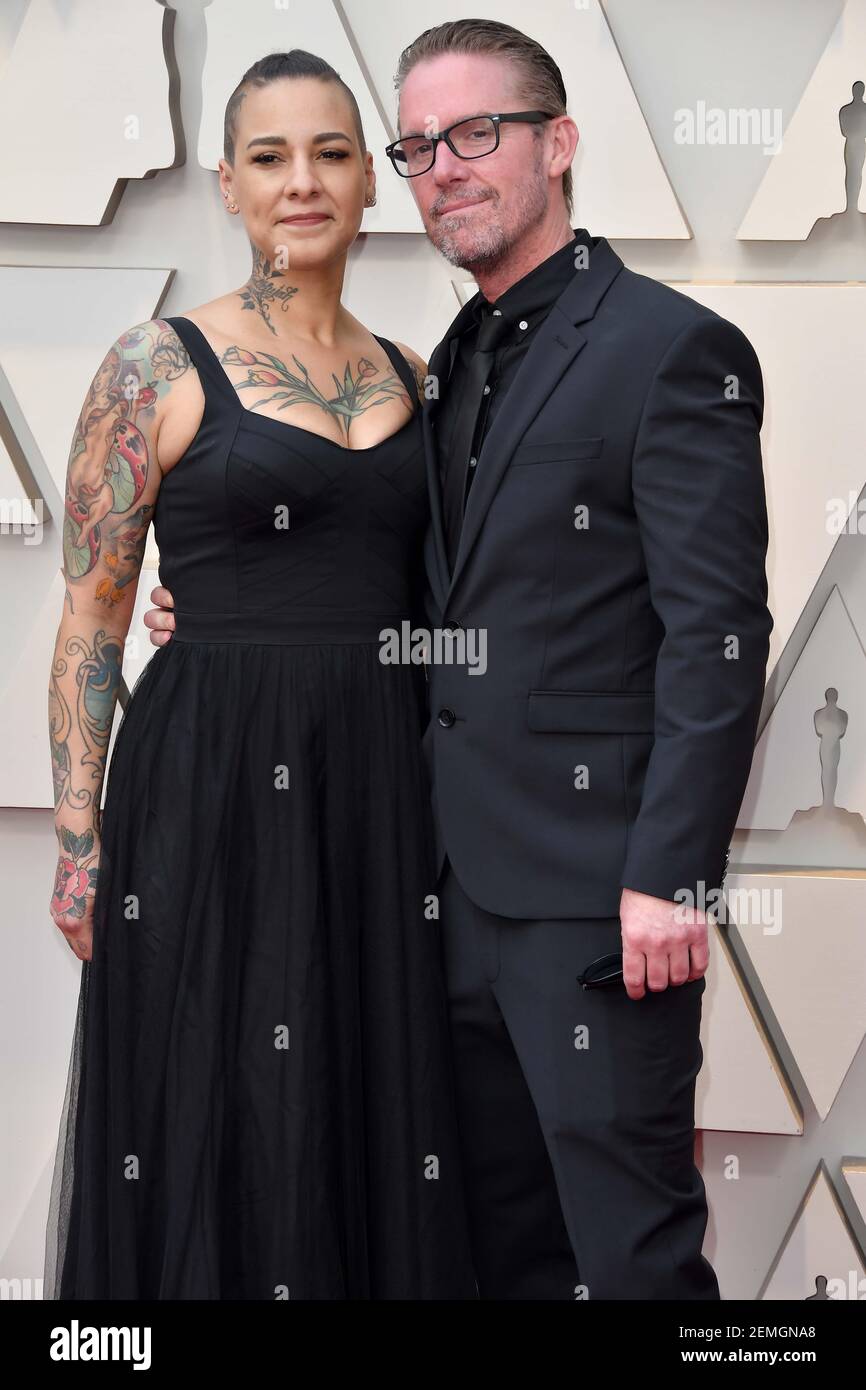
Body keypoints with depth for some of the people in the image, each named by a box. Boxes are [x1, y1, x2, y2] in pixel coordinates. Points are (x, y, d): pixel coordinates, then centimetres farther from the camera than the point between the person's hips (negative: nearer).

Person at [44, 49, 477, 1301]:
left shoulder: (409, 377, 12)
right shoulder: (159, 366, -2)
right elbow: (91, 614, -3)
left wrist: (444, 811, 8)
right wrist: (79, 845, -8)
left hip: (382, 787, 5)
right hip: (212, 782, -4)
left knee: (377, 1117, 9)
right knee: (217, 1123, 2)